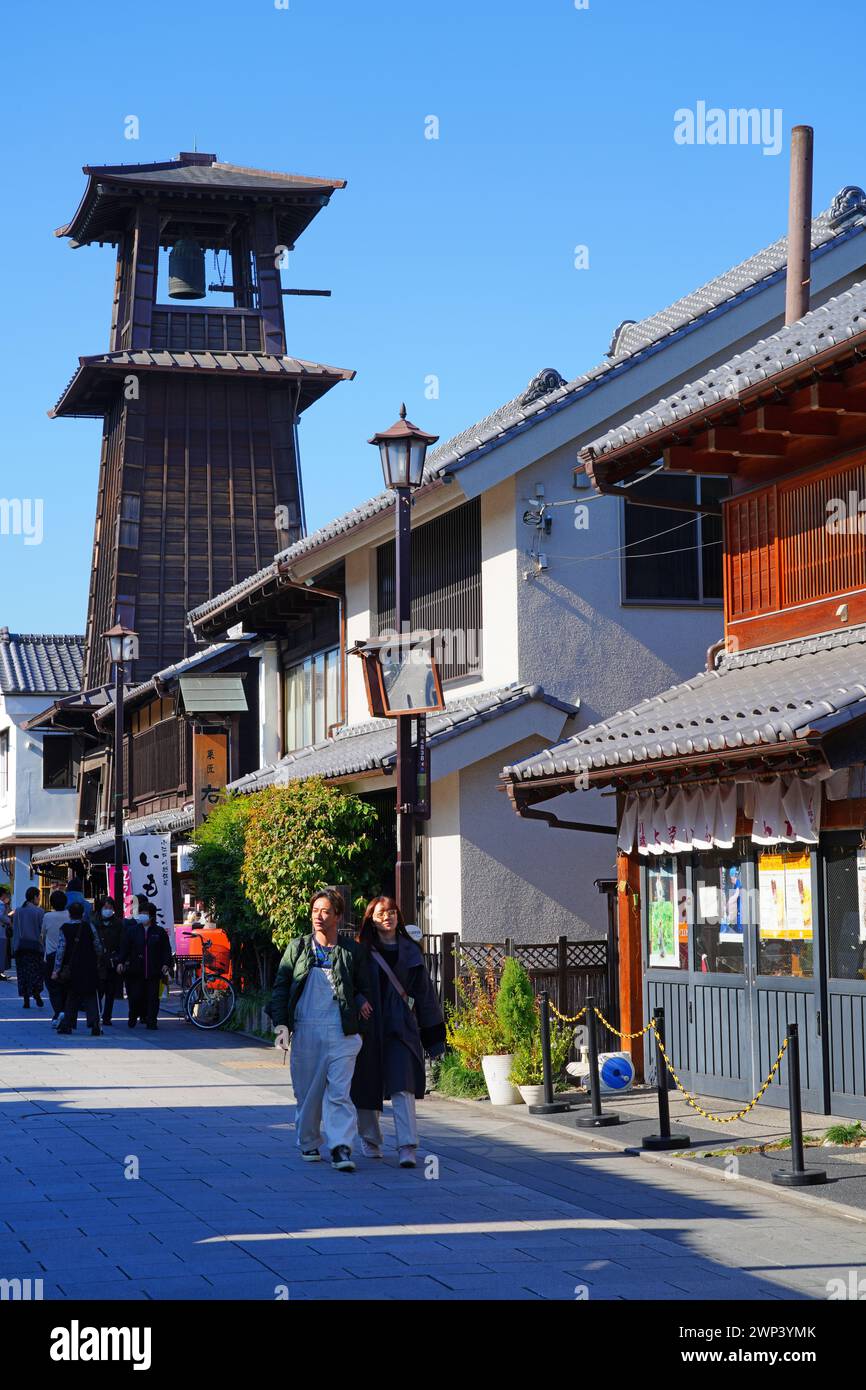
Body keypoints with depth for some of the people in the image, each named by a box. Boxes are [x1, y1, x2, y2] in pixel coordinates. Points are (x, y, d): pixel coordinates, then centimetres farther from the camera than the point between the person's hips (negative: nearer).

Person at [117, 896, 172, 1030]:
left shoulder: (160, 932, 6)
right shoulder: (132, 930, 7)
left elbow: (166, 950, 5)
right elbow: (124, 947, 4)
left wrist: (166, 964, -7)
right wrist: (120, 962, -7)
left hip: (153, 970, 0)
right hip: (136, 971, 0)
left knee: (152, 996, -1)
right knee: (136, 996, 0)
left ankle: (151, 1021, 4)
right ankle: (133, 1017, 21)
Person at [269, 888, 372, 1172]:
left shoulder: (352, 951, 6)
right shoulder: (297, 948, 8)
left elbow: (364, 989, 17)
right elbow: (281, 986, 8)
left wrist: (360, 1001, -5)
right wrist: (281, 1024, -2)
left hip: (341, 1032, -2)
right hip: (305, 1031, 2)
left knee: (339, 1092, -10)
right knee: (306, 1092, 8)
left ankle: (341, 1148, -15)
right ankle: (309, 1143, 24)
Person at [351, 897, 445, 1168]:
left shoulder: (410, 952, 9)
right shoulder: (362, 952, 4)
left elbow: (424, 992, 10)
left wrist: (433, 1033, 8)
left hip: (401, 1028, 0)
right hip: (369, 1028, 0)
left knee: (402, 1087, -12)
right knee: (368, 1085, 9)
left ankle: (408, 1148, -18)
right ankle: (370, 1140, 29)